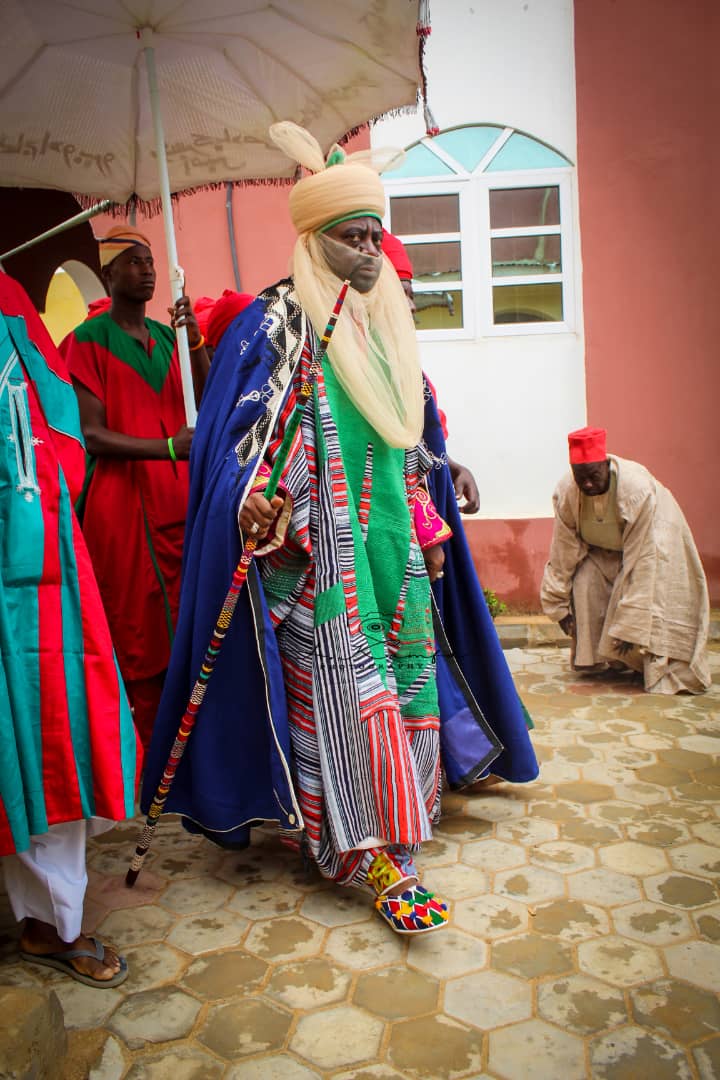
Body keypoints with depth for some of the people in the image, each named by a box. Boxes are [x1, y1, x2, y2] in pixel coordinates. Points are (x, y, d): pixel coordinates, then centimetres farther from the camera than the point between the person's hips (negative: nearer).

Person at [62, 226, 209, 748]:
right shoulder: (88, 340, -2)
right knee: (142, 637, -1)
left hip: (181, 497, 6)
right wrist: (168, 446, -23)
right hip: (123, 500, -5)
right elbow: (94, 434, -10)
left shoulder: (167, 336, 16)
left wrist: (195, 341, -8)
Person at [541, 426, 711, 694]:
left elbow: (641, 561, -37)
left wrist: (630, 623, -36)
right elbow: (564, 552, -17)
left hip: (652, 538, -3)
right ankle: (596, 659, -5)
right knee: (583, 581, -20)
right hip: (602, 548, 4)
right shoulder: (565, 493, -27)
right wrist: (559, 604, -12)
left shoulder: (638, 489, -39)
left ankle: (665, 668, -5)